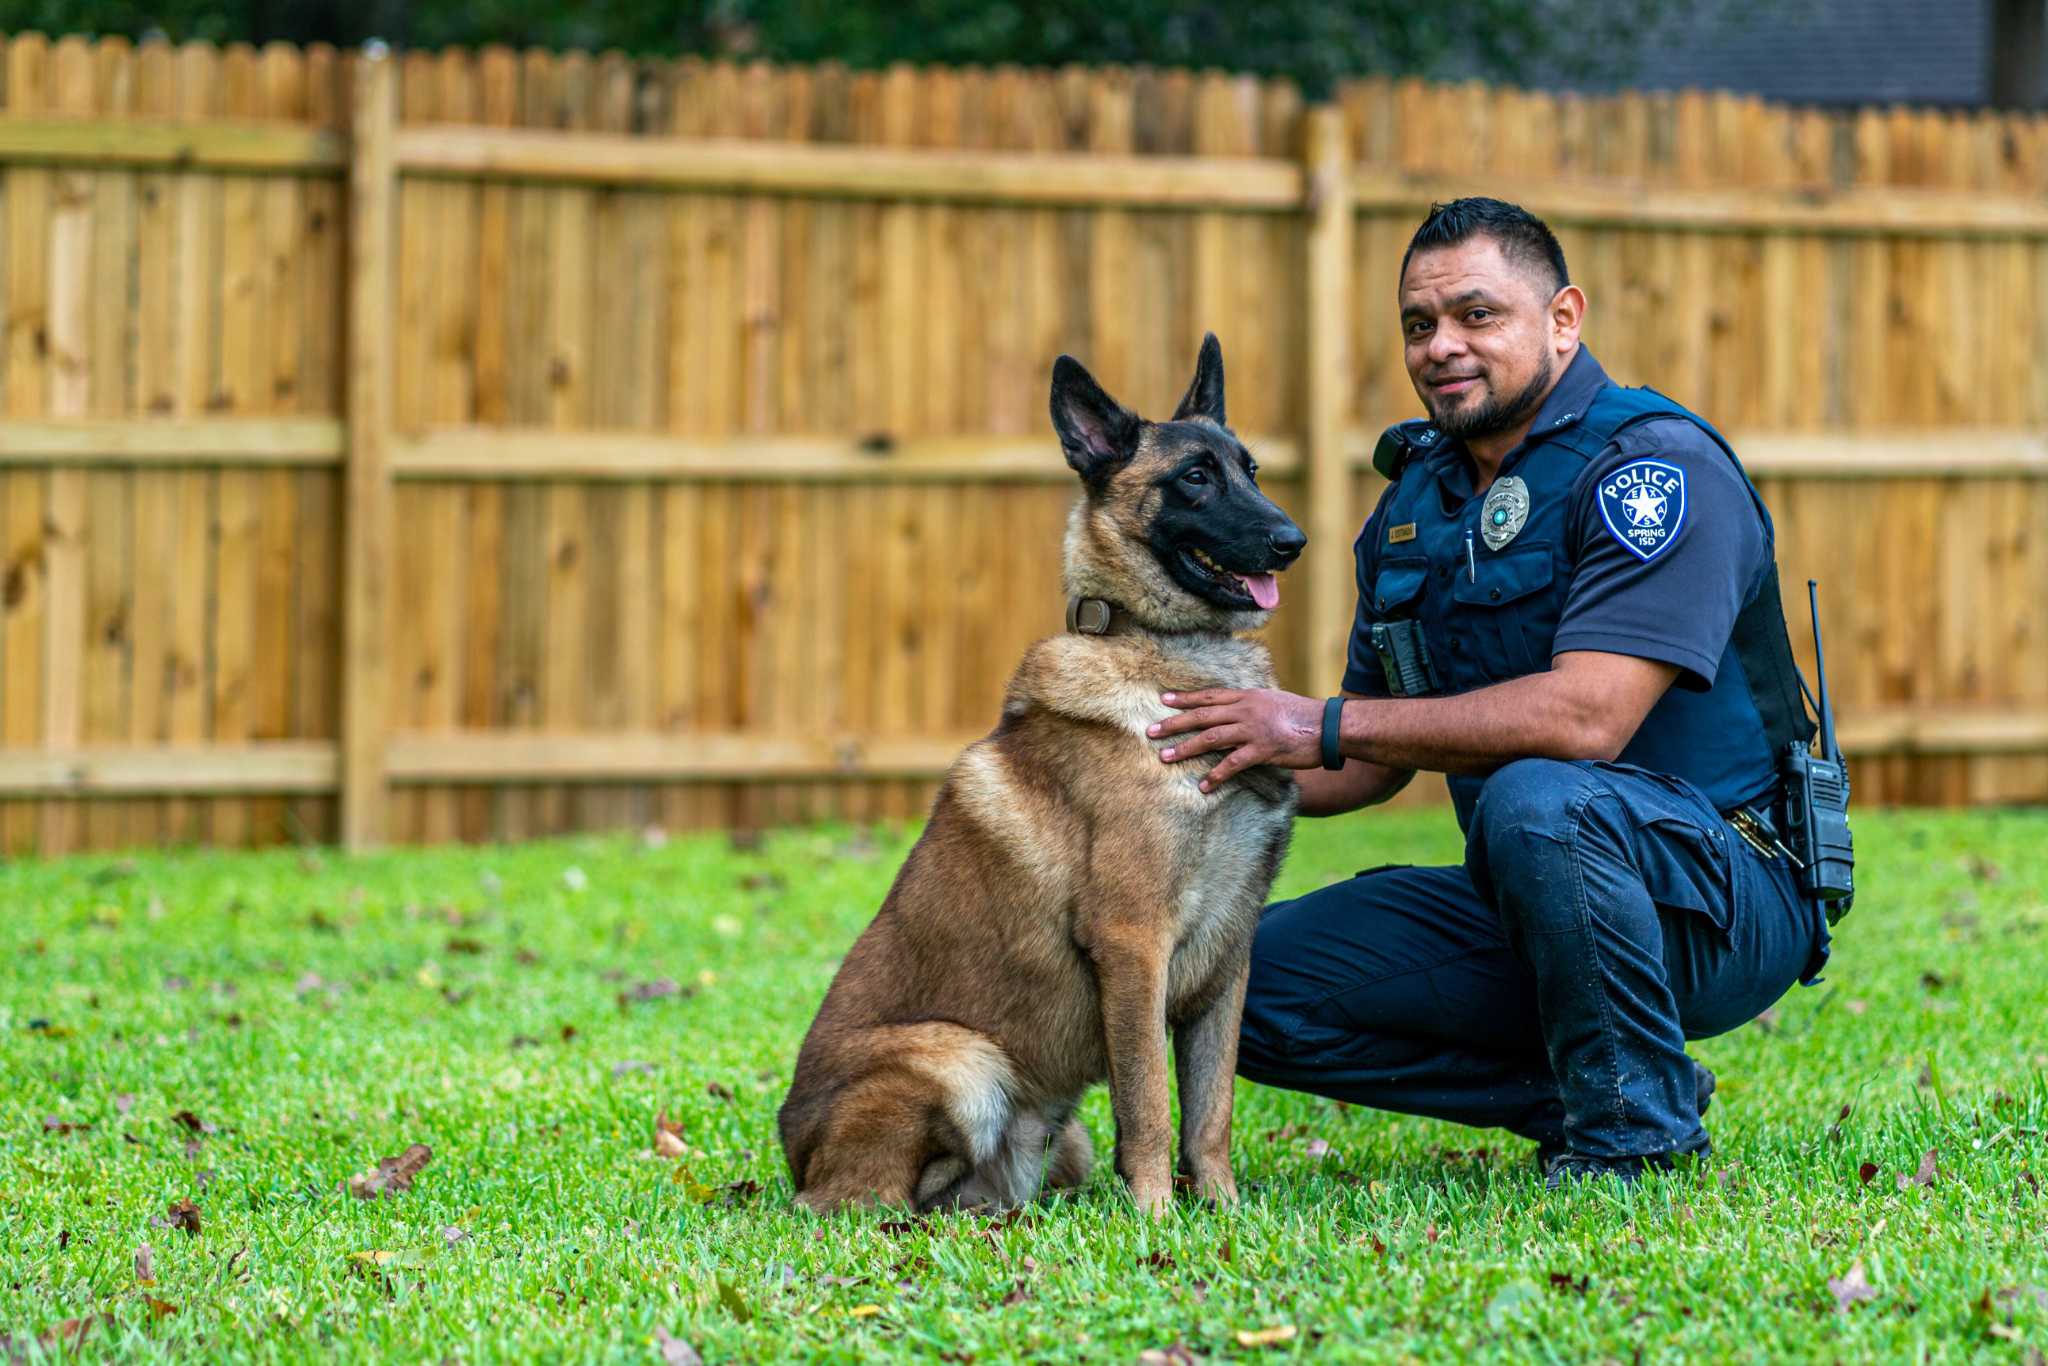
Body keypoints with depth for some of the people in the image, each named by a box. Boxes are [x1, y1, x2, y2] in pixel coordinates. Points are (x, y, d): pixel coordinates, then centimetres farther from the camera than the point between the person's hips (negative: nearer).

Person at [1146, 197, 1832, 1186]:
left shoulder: (1658, 467, -15)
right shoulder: (1416, 500, 10)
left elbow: (1586, 718, -28)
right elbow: (1372, 765, 15)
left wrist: (1328, 726, -27)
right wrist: (1218, 771, -5)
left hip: (1722, 895, -7)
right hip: (1526, 911, 8)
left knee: (1534, 800, -38)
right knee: (1245, 983, -6)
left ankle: (1637, 1124, -16)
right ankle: (1570, 1095, 3)